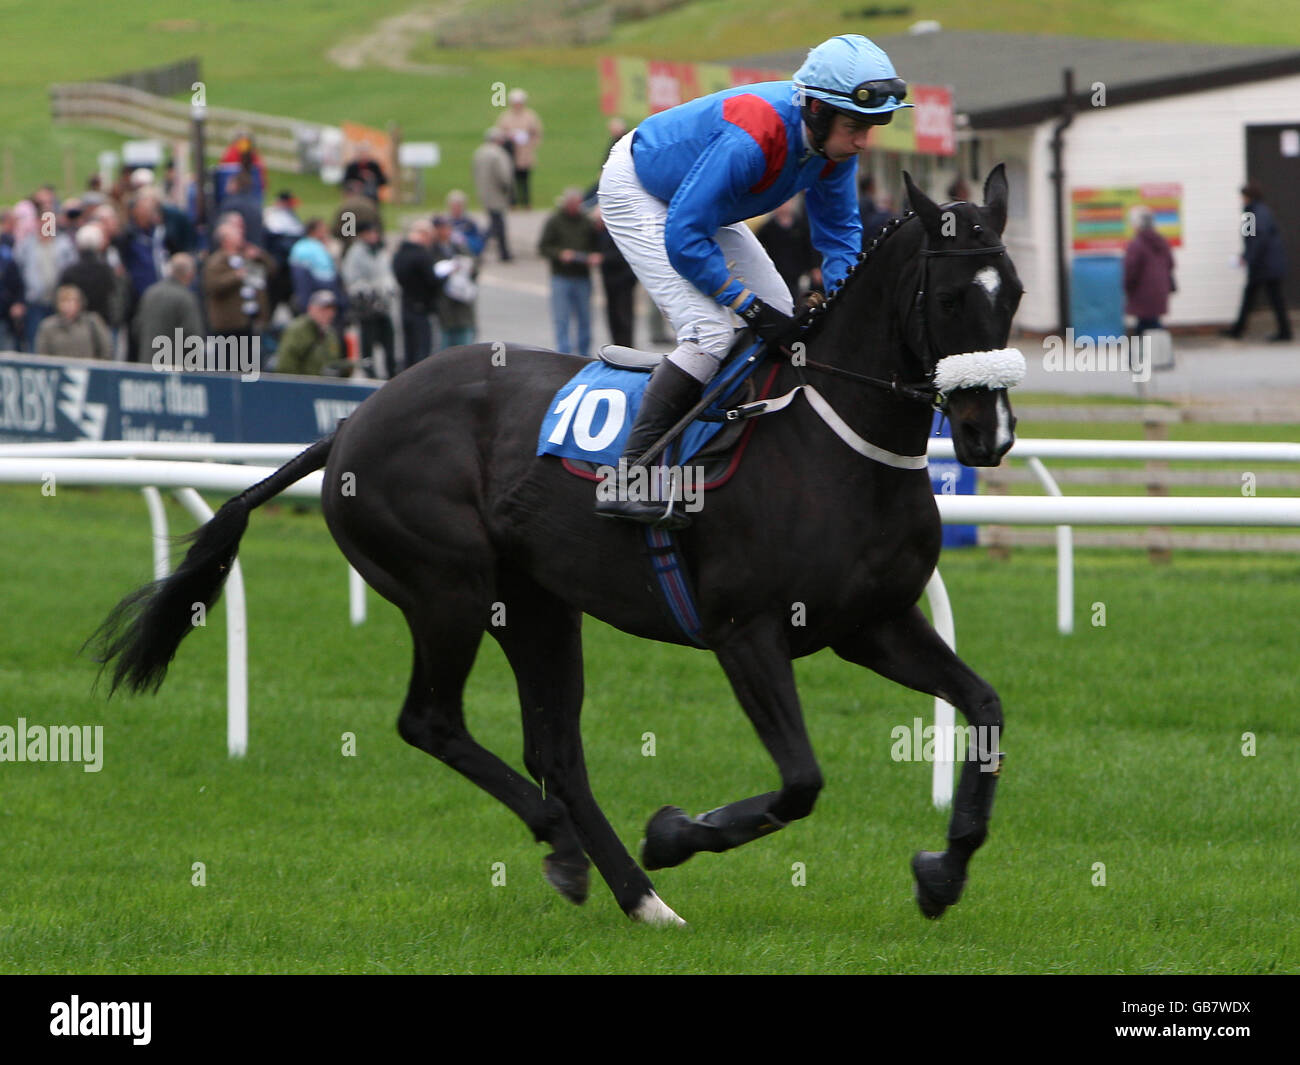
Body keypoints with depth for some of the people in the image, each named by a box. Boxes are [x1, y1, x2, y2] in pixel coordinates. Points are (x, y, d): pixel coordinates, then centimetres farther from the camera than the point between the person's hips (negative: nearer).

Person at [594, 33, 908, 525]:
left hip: (700, 203, 9)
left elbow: (839, 228, 0)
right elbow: (683, 236, -36)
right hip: (636, 193, -9)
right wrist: (749, 306, -32)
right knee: (709, 333, -23)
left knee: (786, 319, 7)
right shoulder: (751, 139, -40)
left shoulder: (833, 139, -15)